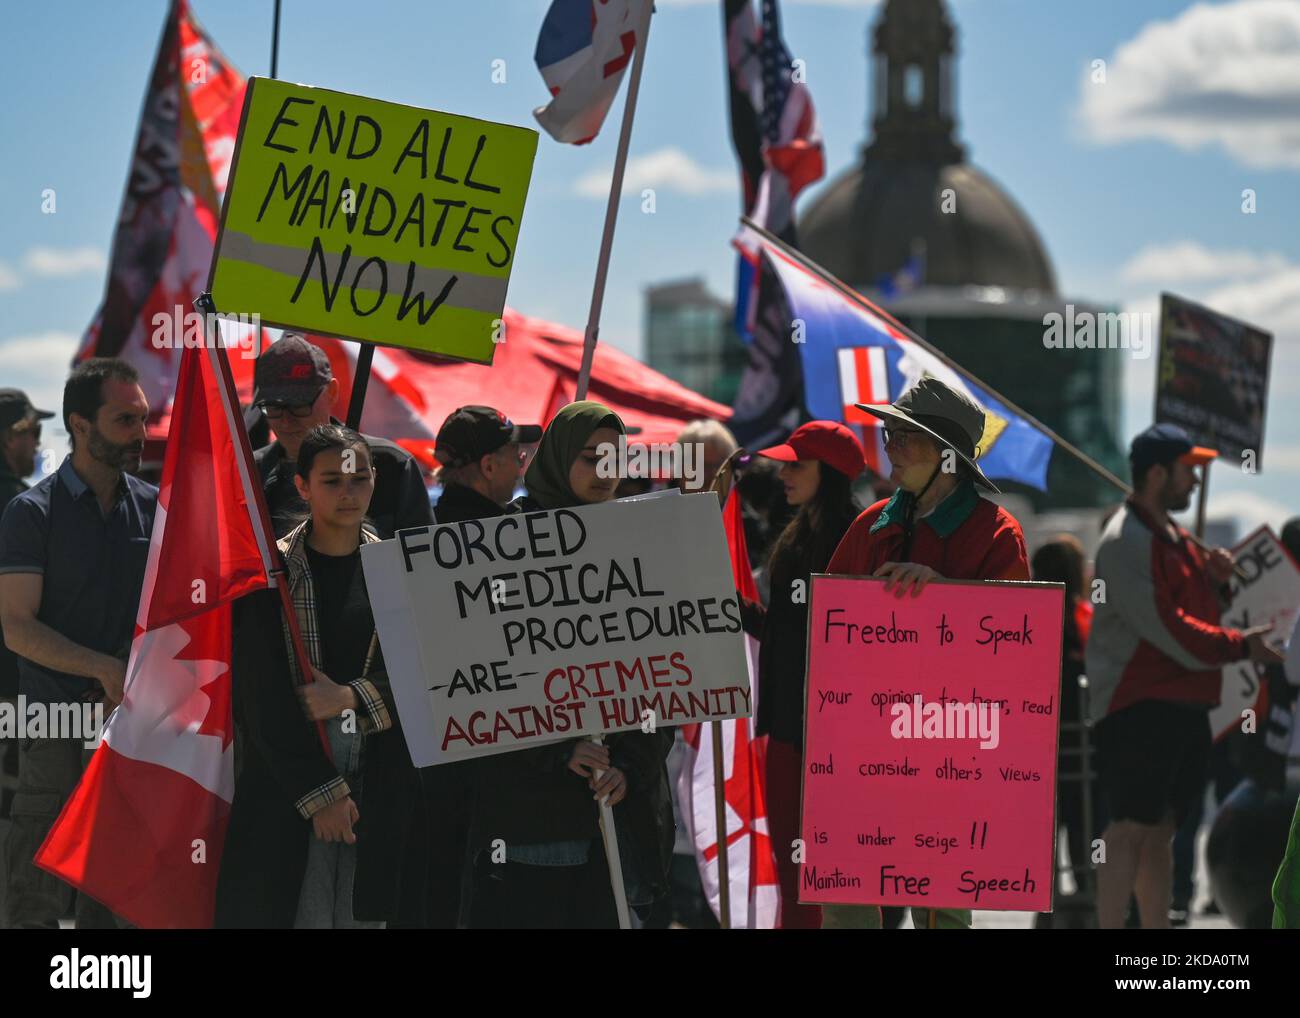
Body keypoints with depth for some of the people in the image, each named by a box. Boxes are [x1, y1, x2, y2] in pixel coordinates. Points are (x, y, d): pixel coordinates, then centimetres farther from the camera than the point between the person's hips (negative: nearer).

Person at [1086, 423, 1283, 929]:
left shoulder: (1176, 538, 17)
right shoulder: (1126, 542, -14)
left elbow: (1195, 611, 23)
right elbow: (1168, 629, -19)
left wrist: (1216, 583, 3)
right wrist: (1239, 645, -12)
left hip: (1184, 705, 9)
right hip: (1138, 706, -9)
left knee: (1159, 831, 11)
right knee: (1130, 829, -11)